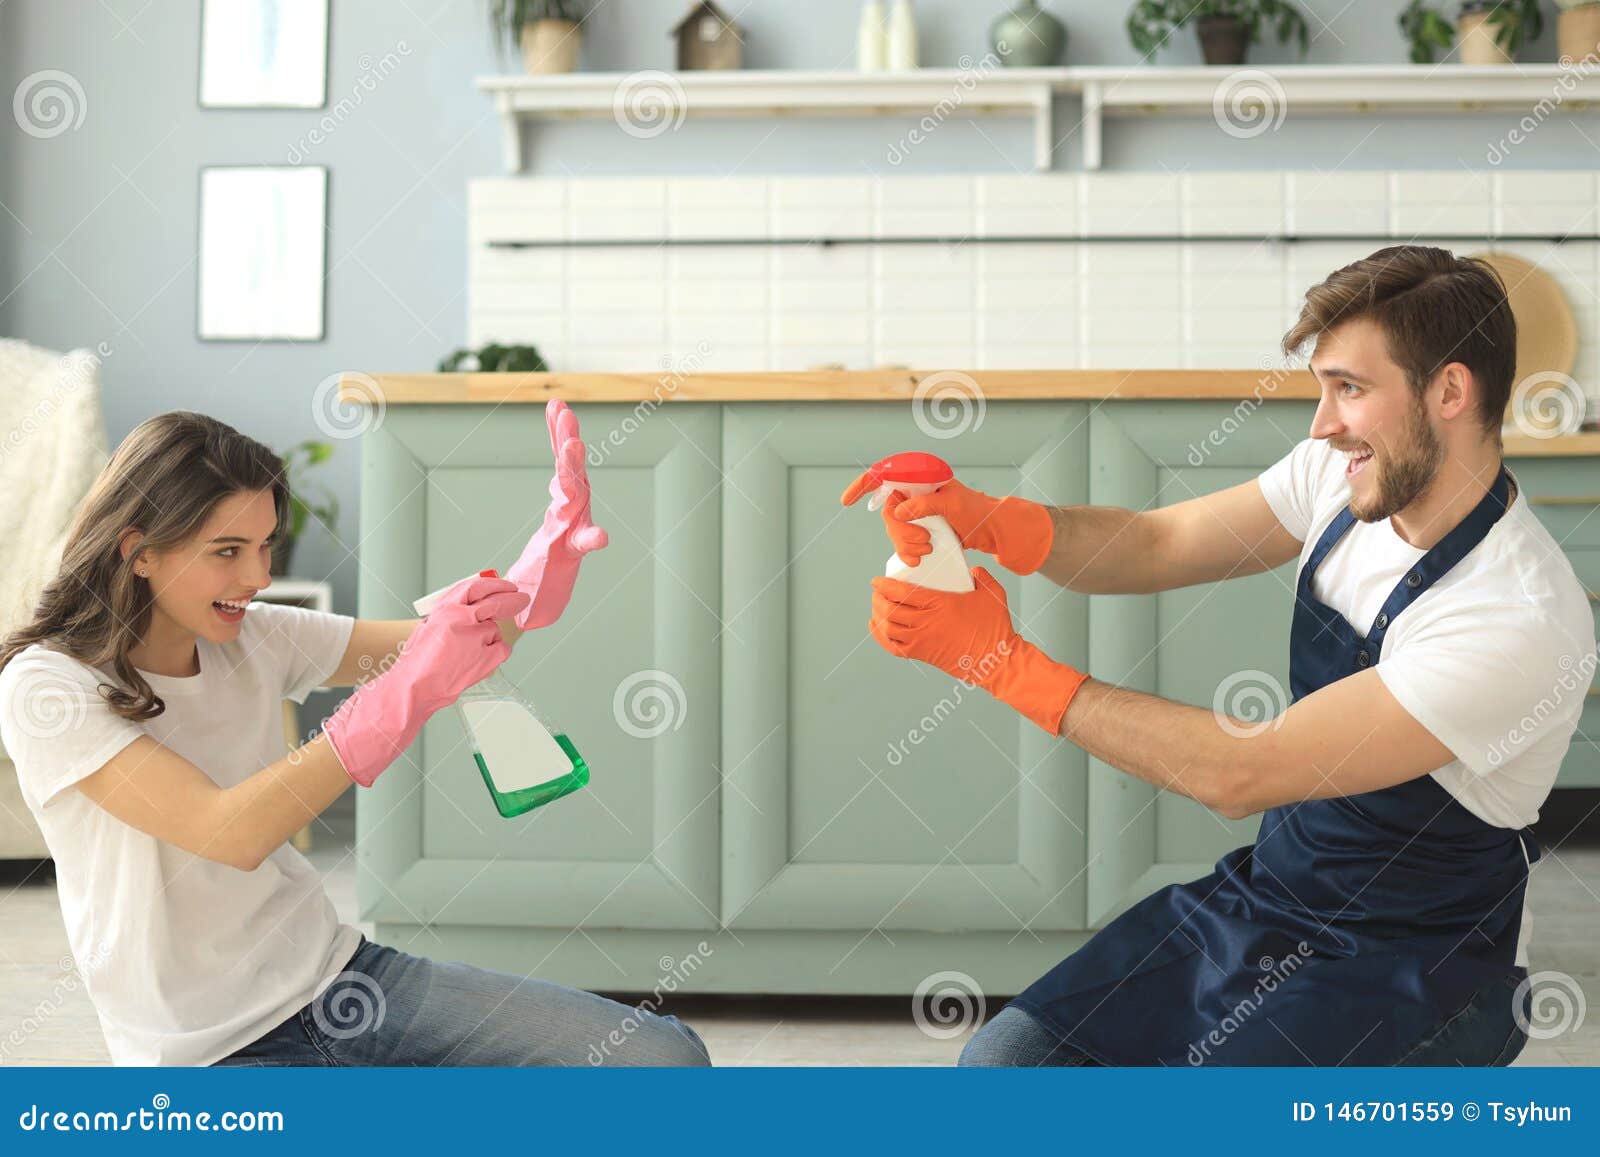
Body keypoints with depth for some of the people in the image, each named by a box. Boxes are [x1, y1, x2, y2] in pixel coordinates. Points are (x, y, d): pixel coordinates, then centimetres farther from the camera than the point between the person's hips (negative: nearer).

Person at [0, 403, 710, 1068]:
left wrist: (541, 570, -18)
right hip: (206, 1055, -6)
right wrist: (408, 690, -30)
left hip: (336, 974, 6)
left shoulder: (254, 639, 5)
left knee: (667, 1058, -10)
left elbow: (456, 643, 4)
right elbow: (230, 834, -25)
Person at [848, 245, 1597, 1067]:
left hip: (1411, 968, -7)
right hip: (1267, 895, 7)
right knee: (1002, 1061, -5)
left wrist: (1000, 659, -23)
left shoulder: (1521, 621, -27)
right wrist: (979, 520, -19)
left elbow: (1237, 774, -27)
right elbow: (1153, 546, 2)